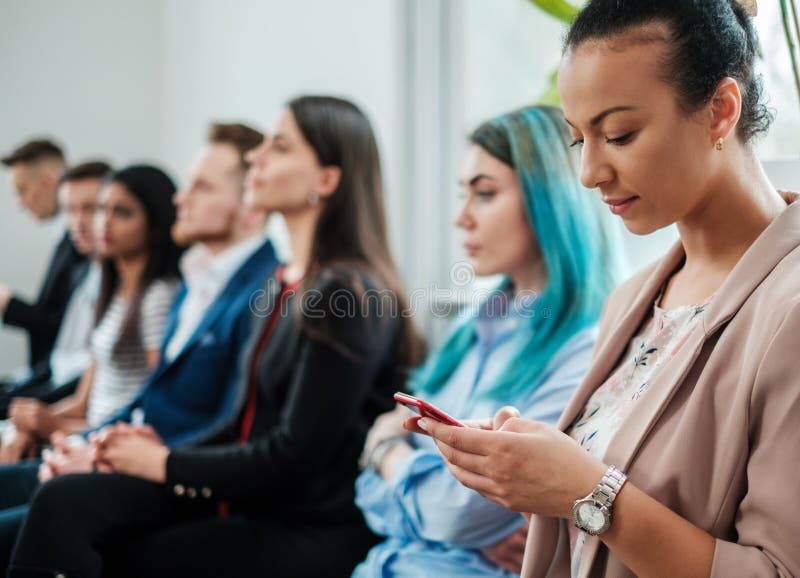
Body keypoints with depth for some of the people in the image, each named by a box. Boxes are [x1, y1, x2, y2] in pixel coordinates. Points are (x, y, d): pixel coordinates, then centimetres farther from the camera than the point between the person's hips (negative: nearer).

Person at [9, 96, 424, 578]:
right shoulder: (283, 285, 13)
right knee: (65, 502, -12)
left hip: (309, 533, -7)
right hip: (251, 499, 7)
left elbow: (294, 458, -17)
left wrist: (165, 464, -7)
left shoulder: (350, 294, -15)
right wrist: (164, 449, 3)